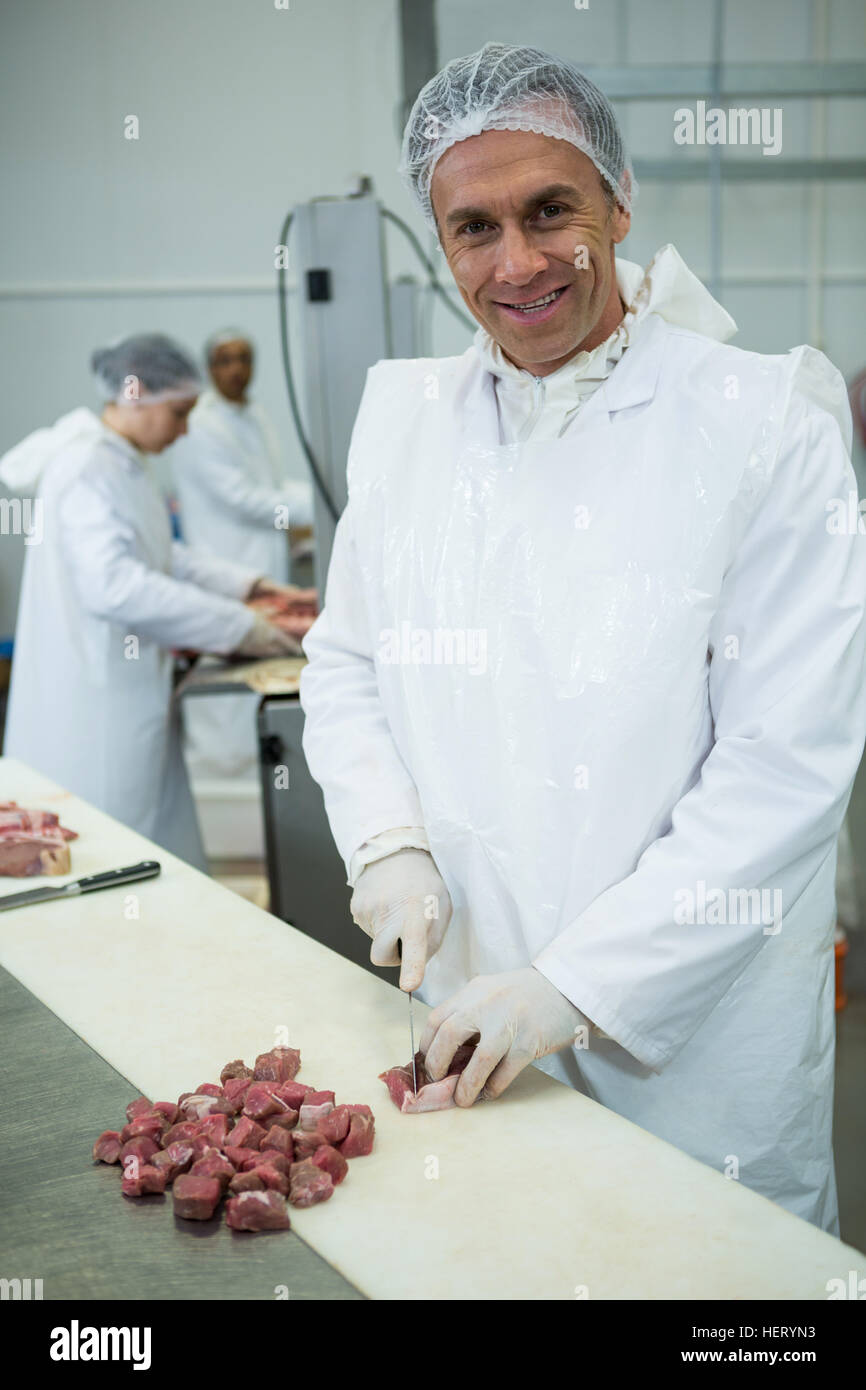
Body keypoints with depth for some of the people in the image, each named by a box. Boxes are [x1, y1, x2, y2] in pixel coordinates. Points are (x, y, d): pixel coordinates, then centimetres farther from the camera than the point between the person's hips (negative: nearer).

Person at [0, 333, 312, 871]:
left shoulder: (123, 464, 13)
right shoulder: (86, 469, -18)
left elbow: (162, 556, 22)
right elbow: (113, 585, -29)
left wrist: (248, 583, 9)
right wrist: (239, 627, -26)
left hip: (134, 698, 10)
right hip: (96, 702, -10)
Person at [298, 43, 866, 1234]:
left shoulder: (766, 420, -13)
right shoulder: (403, 412, 2)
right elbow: (343, 662, 10)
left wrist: (580, 983, -21)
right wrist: (389, 843, -7)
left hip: (698, 1035, -4)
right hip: (471, 1002, 4)